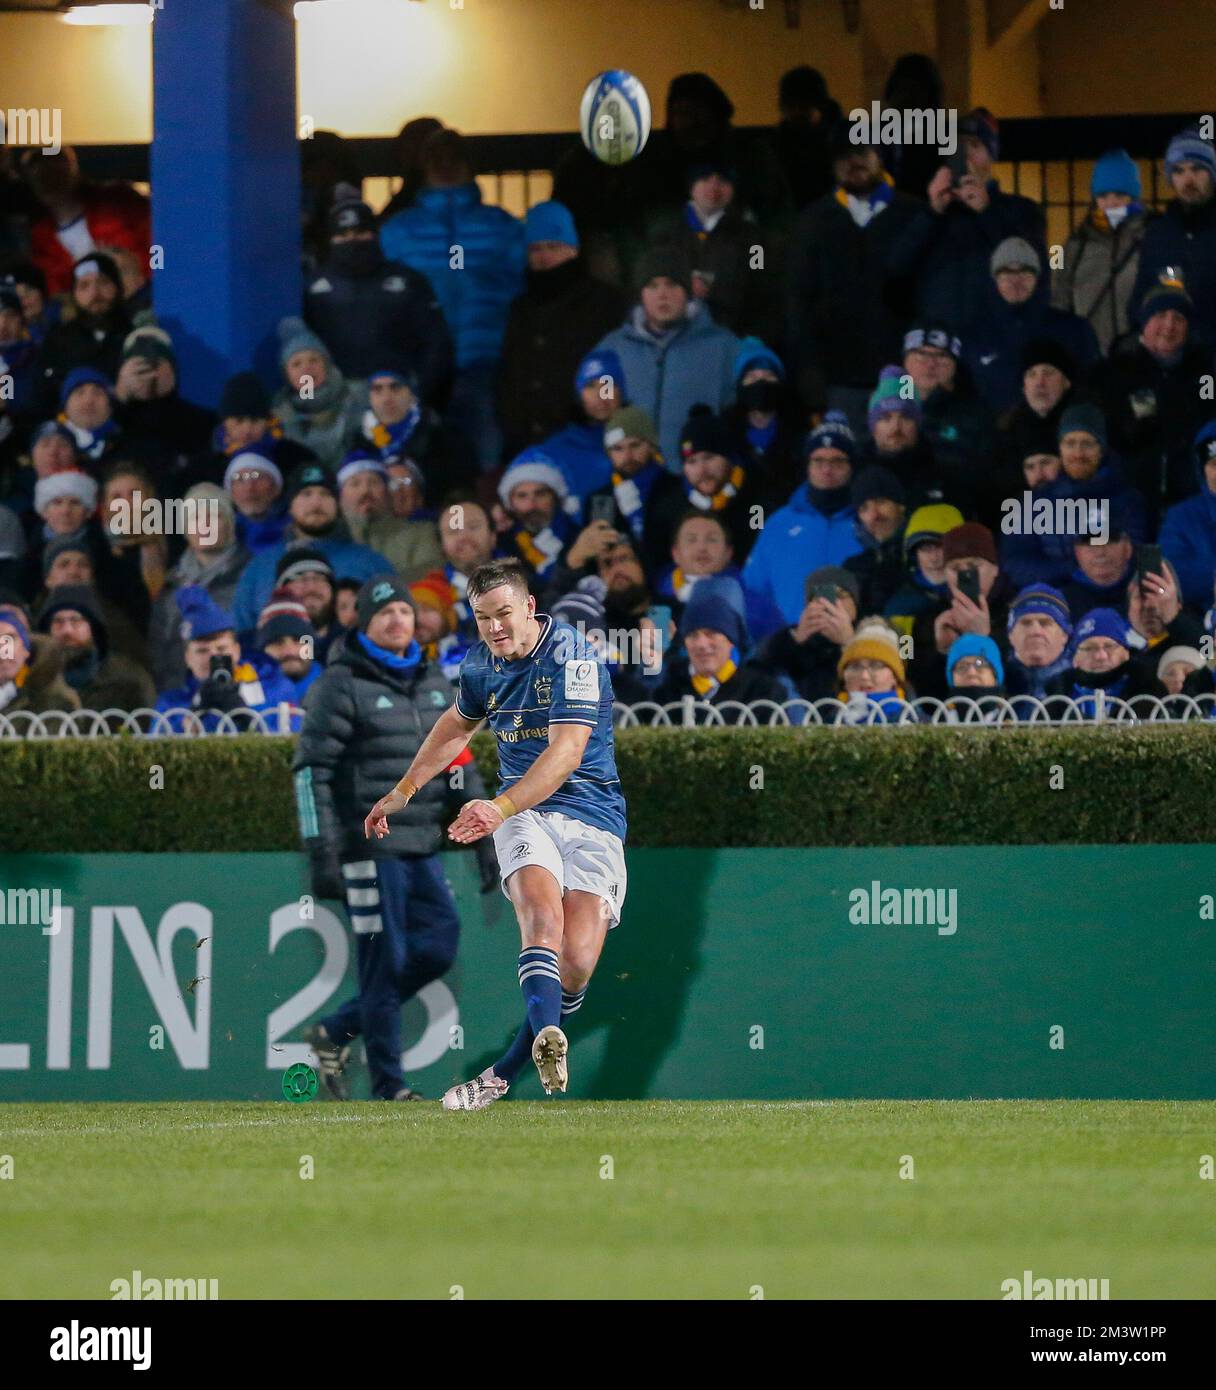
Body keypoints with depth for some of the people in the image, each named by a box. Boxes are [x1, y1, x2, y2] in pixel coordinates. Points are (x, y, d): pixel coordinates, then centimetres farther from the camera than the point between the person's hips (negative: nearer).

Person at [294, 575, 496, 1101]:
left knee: (438, 948, 2)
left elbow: (461, 762, 20)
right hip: (371, 847, -7)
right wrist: (322, 854, -17)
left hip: (423, 848, 7)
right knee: (385, 960, -6)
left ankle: (337, 1032, 17)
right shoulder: (341, 686, -5)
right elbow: (311, 771, -10)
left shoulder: (433, 684, 16)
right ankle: (388, 1087, 2)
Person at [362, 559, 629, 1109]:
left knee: (578, 958, -17)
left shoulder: (573, 658, -14)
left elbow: (565, 753, -25)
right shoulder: (481, 664, 8)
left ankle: (504, 1072, 0)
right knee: (542, 916, -29)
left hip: (592, 817, -3)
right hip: (524, 815, 3)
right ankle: (548, 1039, -52)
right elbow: (458, 723, 32)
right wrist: (404, 790, 38)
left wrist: (501, 807, -38)